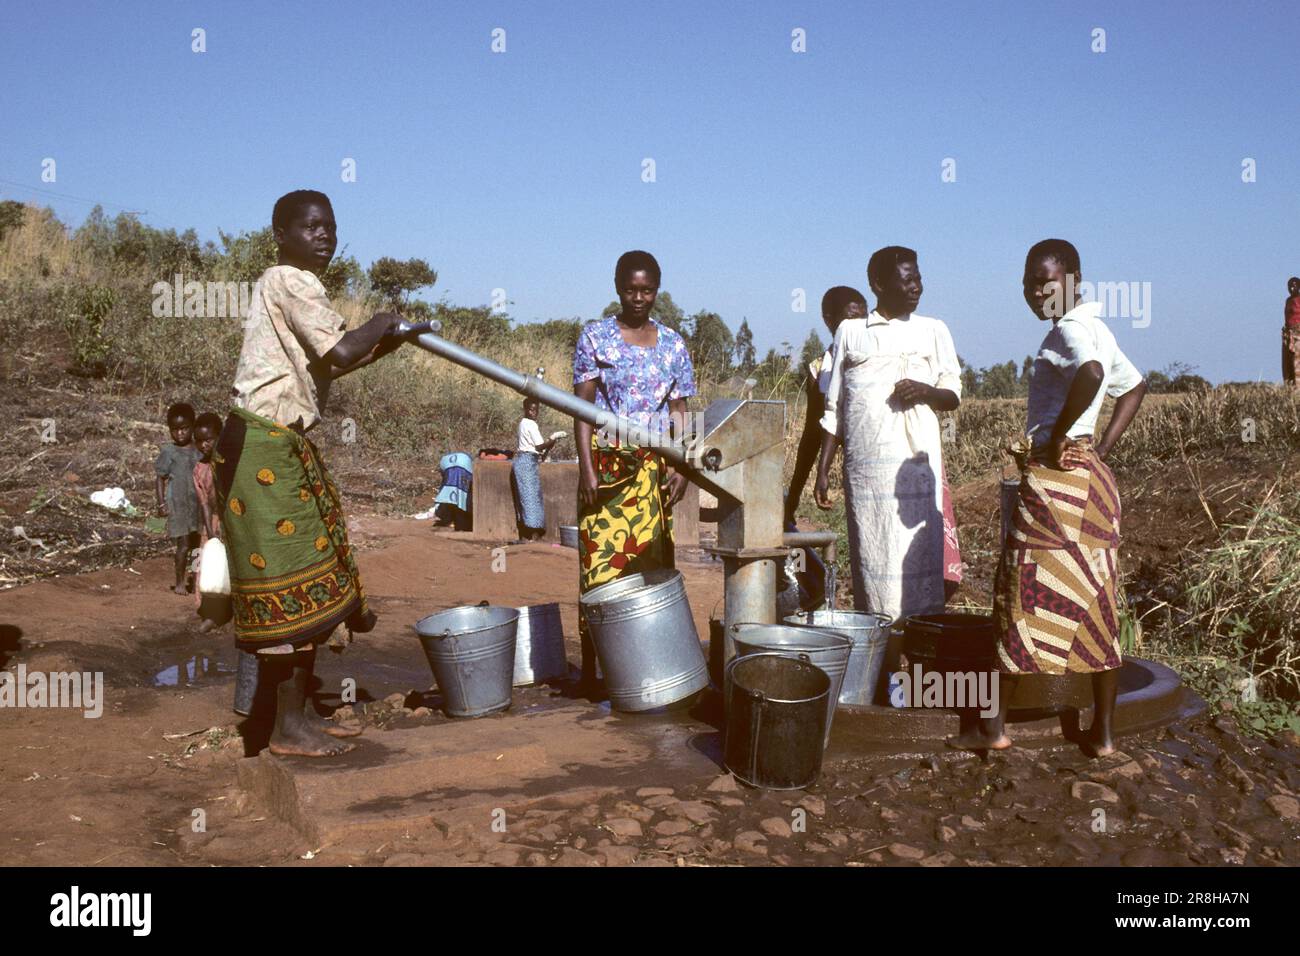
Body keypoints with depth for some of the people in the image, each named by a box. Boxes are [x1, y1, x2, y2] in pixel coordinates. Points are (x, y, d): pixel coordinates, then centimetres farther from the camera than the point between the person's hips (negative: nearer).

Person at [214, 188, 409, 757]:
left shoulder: (294, 285, 19)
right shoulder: (289, 282, -12)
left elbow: (326, 363, 23)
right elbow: (341, 352, -23)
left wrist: (386, 345, 14)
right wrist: (379, 324, -5)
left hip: (287, 447, 10)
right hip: (264, 447, -10)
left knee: (312, 583, 11)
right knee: (291, 584, -7)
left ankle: (301, 713, 19)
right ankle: (287, 726, 2)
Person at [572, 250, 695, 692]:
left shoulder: (672, 344, 11)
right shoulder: (595, 336, 3)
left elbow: (677, 410, 11)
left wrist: (680, 465, -2)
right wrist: (586, 468, -10)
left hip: (655, 469, 3)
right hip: (608, 466, -3)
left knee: (653, 566, 1)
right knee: (601, 565, -6)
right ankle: (591, 671, 1)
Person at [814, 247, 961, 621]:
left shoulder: (933, 331, 12)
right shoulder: (850, 332, 12)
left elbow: (954, 395, 13)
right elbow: (834, 408, 13)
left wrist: (925, 390, -10)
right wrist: (823, 470, 7)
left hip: (916, 461, 0)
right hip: (864, 464, 0)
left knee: (918, 557, -5)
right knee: (870, 560, 0)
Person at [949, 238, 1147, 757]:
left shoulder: (1069, 331, -13)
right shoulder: (1096, 331, 16)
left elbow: (1090, 372, -36)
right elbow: (1133, 387, 29)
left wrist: (1056, 435, -22)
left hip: (1055, 476, -9)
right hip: (1092, 478, 9)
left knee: (1022, 597, 2)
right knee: (1096, 605, 11)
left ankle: (994, 724, 12)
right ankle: (1103, 731, 18)